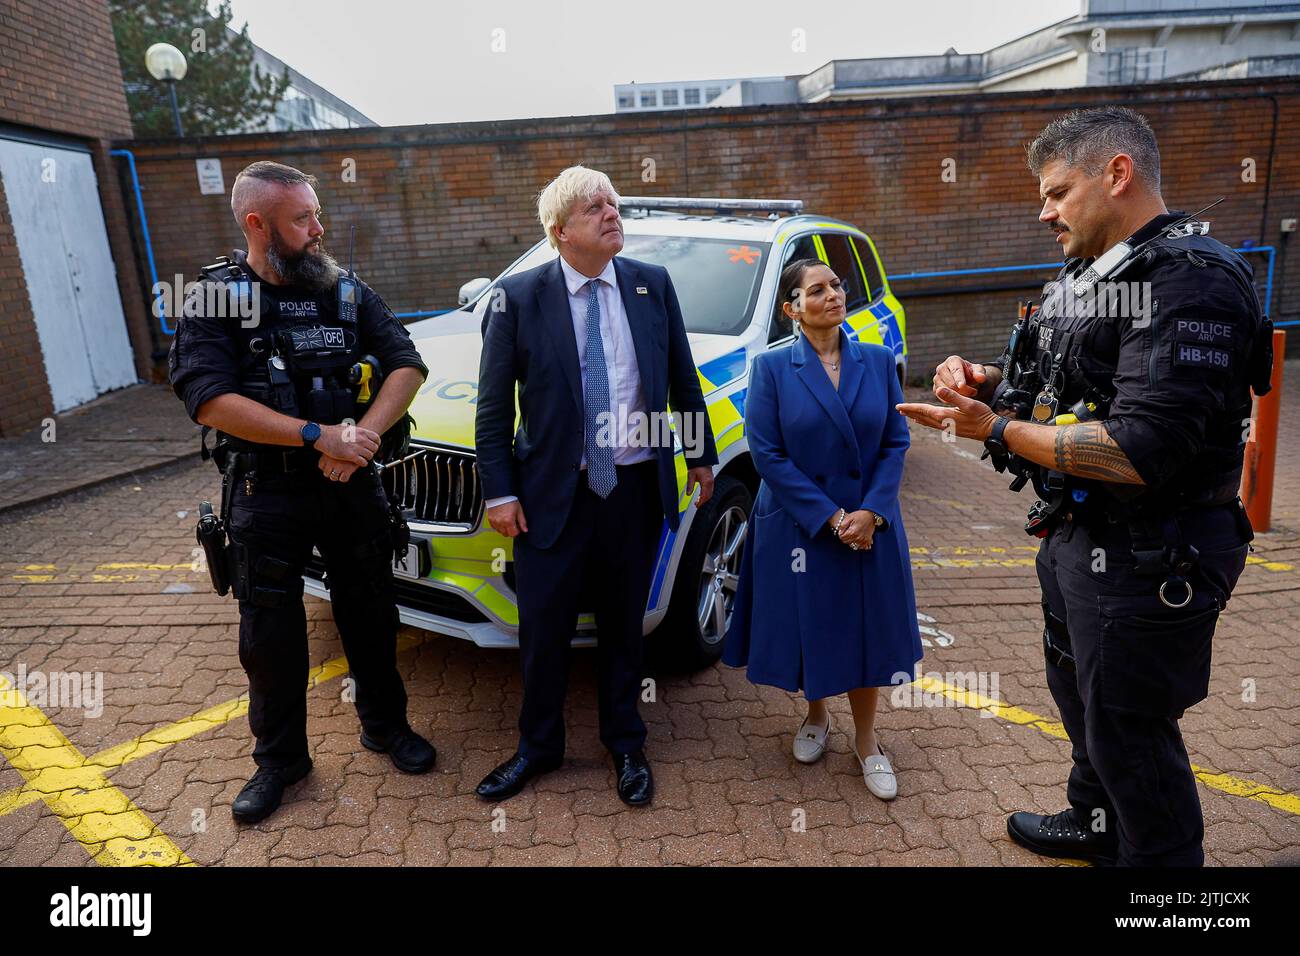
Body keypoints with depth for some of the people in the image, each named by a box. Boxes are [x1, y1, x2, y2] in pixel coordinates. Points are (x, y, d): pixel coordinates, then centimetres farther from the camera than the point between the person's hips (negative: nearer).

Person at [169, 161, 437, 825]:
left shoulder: (348, 291, 3)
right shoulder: (214, 299, -5)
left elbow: (406, 365, -3)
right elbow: (208, 398, -16)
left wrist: (362, 436, -19)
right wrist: (318, 435, -22)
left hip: (352, 489, 2)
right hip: (265, 497, -2)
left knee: (370, 616, 13)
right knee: (270, 637, 9)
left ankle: (385, 726, 35)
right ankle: (279, 758, 30)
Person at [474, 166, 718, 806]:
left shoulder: (653, 285, 1)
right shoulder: (518, 297, -7)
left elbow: (682, 379, 10)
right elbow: (494, 405, -4)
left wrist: (700, 454, 13)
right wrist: (499, 491, -7)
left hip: (636, 487, 2)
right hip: (553, 491, -1)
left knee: (624, 624, 16)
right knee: (543, 627, 9)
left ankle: (625, 744, 36)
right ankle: (538, 747, 33)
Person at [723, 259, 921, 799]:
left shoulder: (878, 361, 2)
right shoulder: (771, 368, -7)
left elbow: (895, 442, 1)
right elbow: (767, 454, -12)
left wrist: (870, 512, -13)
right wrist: (831, 517, -16)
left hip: (870, 525, 2)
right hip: (798, 527, -2)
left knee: (865, 629, 9)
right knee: (808, 628, 11)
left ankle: (866, 741, 29)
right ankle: (816, 716, 39)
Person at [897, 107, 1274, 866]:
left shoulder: (1190, 281, -22)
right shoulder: (1090, 275, 9)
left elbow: (1141, 453, -30)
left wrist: (996, 430, -24)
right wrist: (987, 379, -2)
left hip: (1146, 560, -10)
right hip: (1077, 536, 10)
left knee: (1129, 730, 5)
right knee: (1079, 691, 26)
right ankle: (1097, 826, 50)